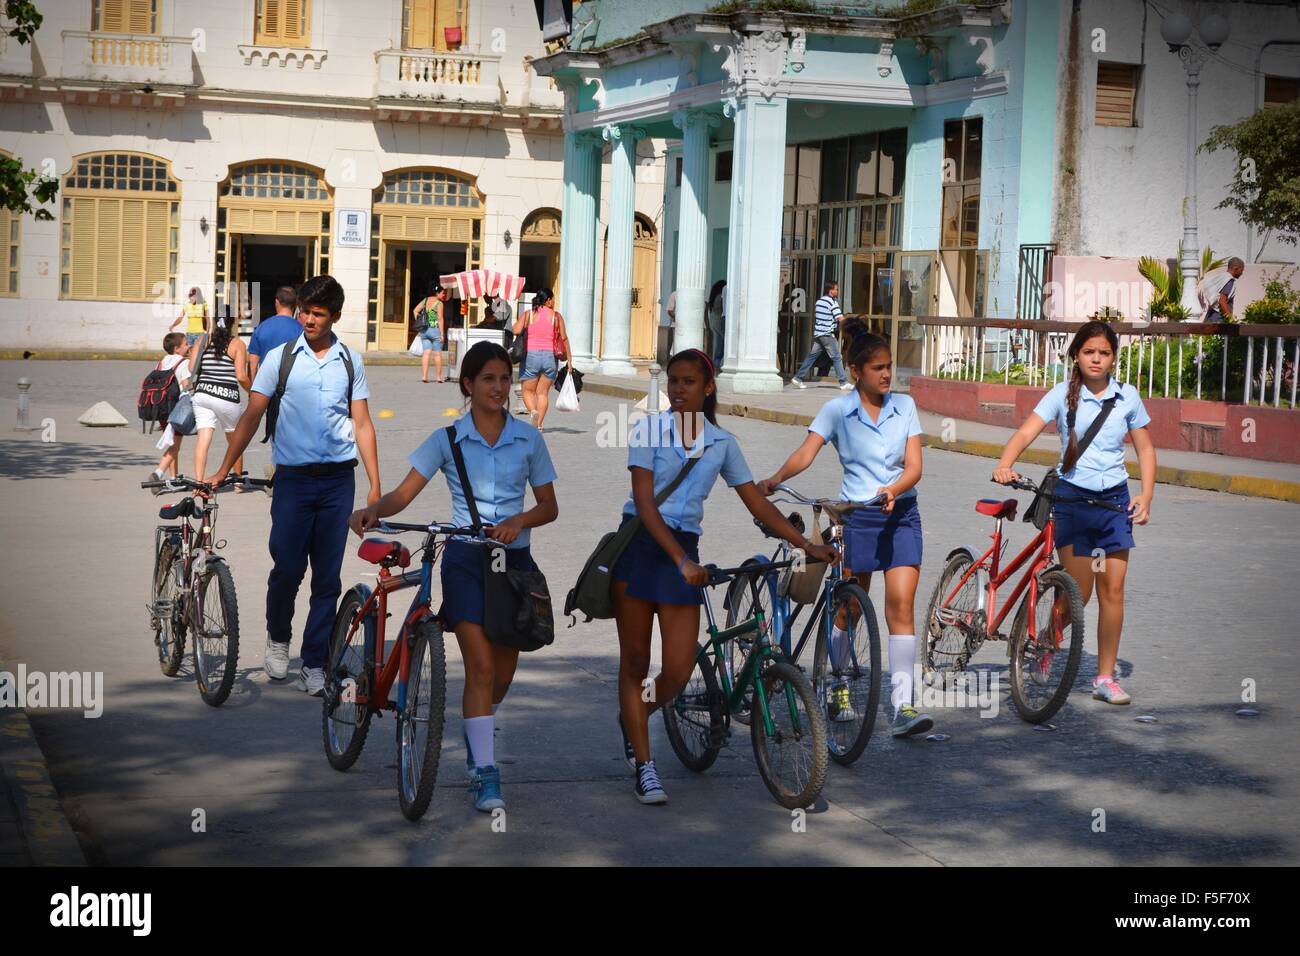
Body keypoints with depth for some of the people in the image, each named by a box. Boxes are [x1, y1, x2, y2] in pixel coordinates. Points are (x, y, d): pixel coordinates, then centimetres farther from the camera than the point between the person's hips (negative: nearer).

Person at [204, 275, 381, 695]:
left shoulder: (350, 362, 7)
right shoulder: (280, 357, 3)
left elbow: (362, 424, 8)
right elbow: (252, 415, 3)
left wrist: (375, 486, 3)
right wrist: (223, 470, -1)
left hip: (338, 480, 1)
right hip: (293, 477, -1)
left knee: (327, 577, 2)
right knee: (287, 568, -5)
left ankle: (314, 665, 10)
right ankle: (277, 638, 23)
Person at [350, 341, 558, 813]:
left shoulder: (528, 438, 5)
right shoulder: (447, 439, 1)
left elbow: (549, 506, 7)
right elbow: (403, 493, -4)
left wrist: (519, 520, -14)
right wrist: (373, 510, -24)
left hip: (513, 558, 2)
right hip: (465, 558, -2)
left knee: (503, 669, 9)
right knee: (480, 667, -13)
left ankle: (474, 742, 36)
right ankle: (484, 772, -10)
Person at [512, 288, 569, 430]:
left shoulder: (528, 314, 0)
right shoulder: (556, 316, 1)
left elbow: (516, 331, -10)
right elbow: (564, 338, -1)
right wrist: (568, 358, 4)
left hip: (531, 355, -1)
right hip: (551, 357, 1)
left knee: (528, 391, 9)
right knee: (543, 392, 8)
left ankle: (533, 411, -19)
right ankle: (539, 424, 0)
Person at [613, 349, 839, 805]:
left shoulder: (721, 443, 8)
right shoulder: (648, 430, -3)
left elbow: (757, 503, 10)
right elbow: (644, 502, -12)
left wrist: (808, 546, 2)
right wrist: (681, 560, -22)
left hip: (683, 553, 3)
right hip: (639, 545, -3)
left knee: (678, 671, -4)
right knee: (635, 662, 2)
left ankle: (633, 719, 29)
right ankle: (644, 767, 10)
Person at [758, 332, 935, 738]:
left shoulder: (905, 406, 4)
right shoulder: (837, 410, -3)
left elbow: (914, 466, -3)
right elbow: (806, 452, -16)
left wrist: (892, 490, -24)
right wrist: (772, 481, -34)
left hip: (901, 514, 1)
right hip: (856, 517, -1)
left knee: (901, 605, -9)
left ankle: (903, 705, -13)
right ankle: (838, 688, 30)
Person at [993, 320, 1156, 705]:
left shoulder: (1127, 397, 4)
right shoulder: (1063, 395, -4)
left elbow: (1145, 448, 10)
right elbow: (1026, 432, -15)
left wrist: (1146, 495, -3)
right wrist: (1005, 463, -35)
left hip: (1114, 499, 3)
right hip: (1072, 496, -2)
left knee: (1112, 589, -1)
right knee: (1078, 593, -6)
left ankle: (1105, 677, 9)